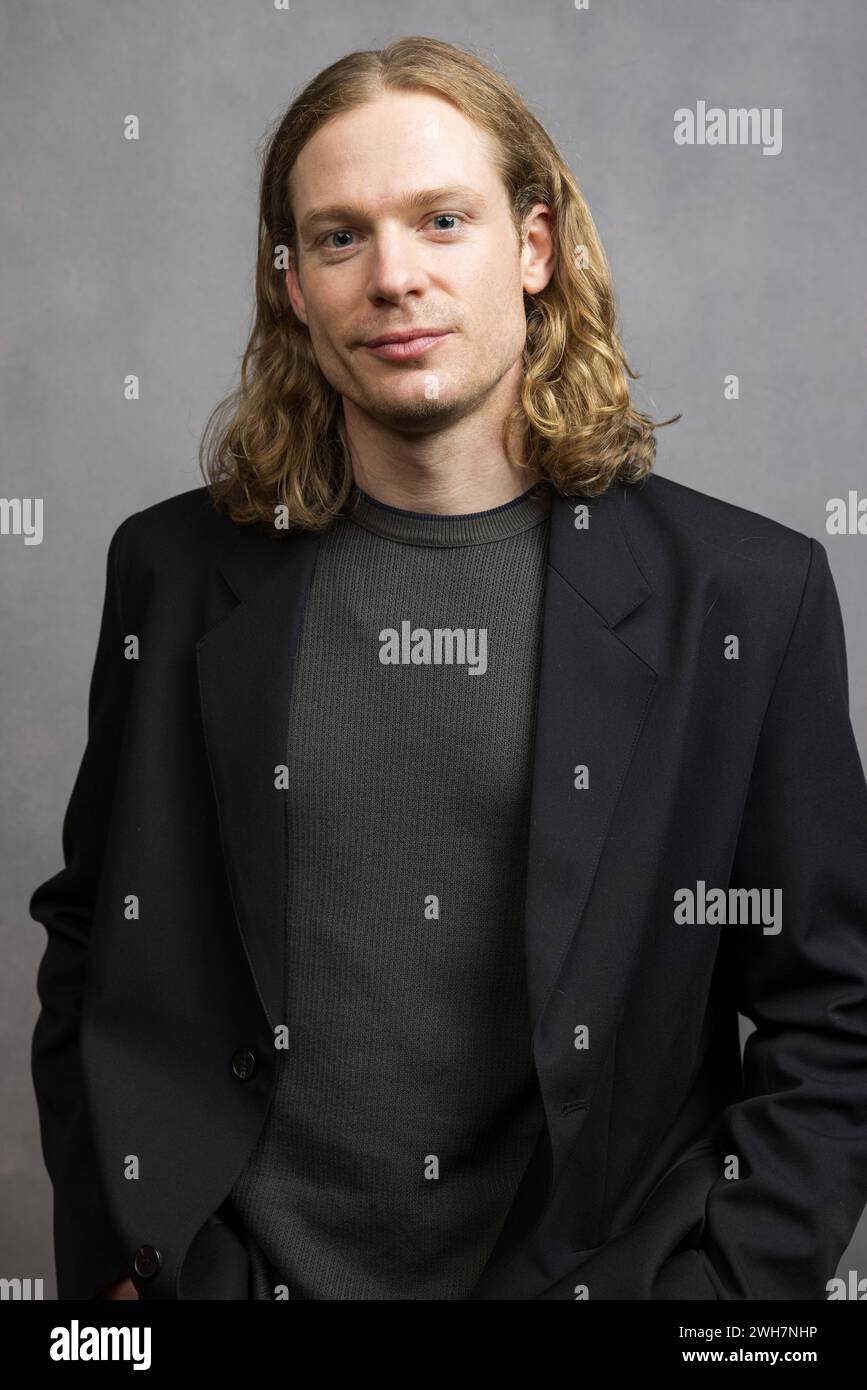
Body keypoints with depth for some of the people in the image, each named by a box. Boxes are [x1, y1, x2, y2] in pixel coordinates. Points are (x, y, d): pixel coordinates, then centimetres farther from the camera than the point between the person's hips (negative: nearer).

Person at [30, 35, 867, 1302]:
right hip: (238, 1264, 1)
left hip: (591, 1266, 0)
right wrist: (130, 1262, -4)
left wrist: (712, 1283, -12)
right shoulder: (178, 571, -4)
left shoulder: (750, 593, -9)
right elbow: (94, 951, 3)